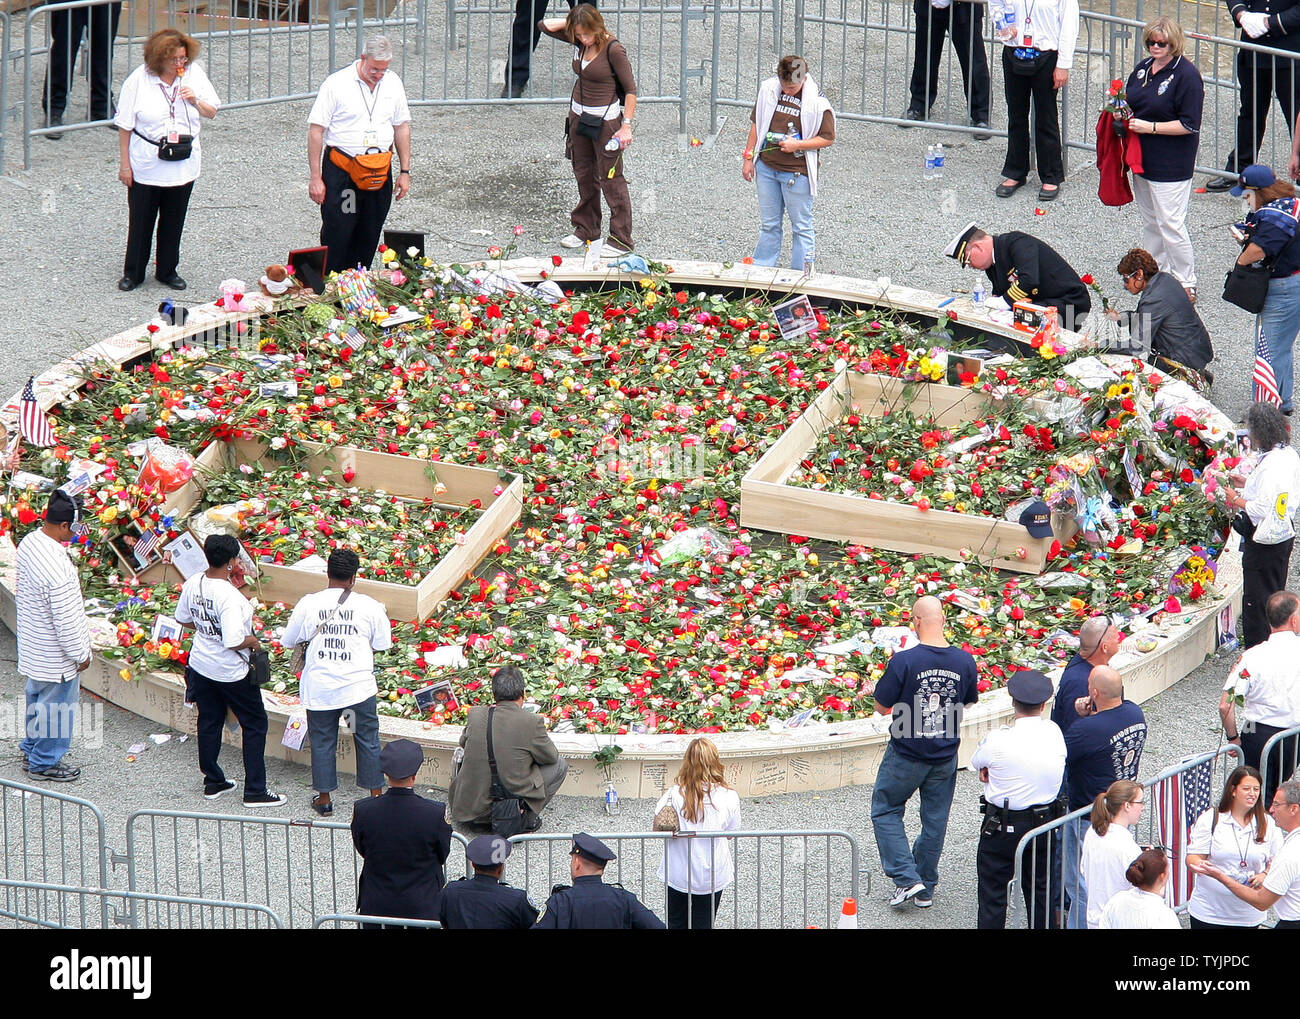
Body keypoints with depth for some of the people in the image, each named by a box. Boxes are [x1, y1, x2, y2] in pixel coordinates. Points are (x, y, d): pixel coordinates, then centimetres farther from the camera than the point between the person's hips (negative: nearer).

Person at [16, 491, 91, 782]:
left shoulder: (29, 542, -8)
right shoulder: (57, 568, -36)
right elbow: (67, 621, -28)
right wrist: (80, 654, -13)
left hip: (32, 644, 9)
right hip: (55, 655, -9)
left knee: (36, 698, 27)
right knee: (55, 708, 12)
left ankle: (31, 749, 46)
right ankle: (44, 763, 29)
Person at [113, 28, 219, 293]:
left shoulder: (194, 74, -3)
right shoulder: (138, 80, -12)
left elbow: (211, 113, 6)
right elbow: (125, 126, -7)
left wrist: (196, 102, -16)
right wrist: (125, 165, -7)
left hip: (183, 166, 3)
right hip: (146, 166, -3)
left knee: (174, 221, 13)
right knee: (140, 220, 7)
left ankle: (167, 271, 29)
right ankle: (133, 273, 22)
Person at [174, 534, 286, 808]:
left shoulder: (193, 584, -8)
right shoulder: (229, 597, -30)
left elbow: (183, 618, 8)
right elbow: (234, 642, -31)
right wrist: (252, 640, -12)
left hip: (201, 665, 7)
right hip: (231, 672, -7)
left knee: (209, 722, 21)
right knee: (255, 724, 8)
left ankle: (213, 782, 33)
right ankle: (255, 791, 11)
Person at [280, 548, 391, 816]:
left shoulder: (309, 604, -6)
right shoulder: (369, 606, -8)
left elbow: (289, 640, 3)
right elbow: (382, 644, 2)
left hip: (320, 689, 1)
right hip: (359, 687, -1)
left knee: (322, 742, 13)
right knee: (368, 741, 14)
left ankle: (324, 799, 21)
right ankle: (376, 796, 22)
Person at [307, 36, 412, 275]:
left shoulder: (393, 84, 7)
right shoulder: (336, 84, -8)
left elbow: (402, 127, 17)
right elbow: (316, 131, -7)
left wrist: (404, 171, 13)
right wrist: (315, 178, -10)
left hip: (379, 172, 4)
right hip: (341, 171, -4)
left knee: (369, 237, 7)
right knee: (336, 236, -6)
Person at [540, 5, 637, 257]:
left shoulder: (613, 49, -19)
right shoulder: (579, 43, 0)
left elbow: (630, 89, -15)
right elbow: (547, 26, 10)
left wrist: (626, 125, -18)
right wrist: (572, 22, -2)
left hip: (606, 120, -7)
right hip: (579, 116, 7)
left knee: (610, 178, -3)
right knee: (584, 175, 17)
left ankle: (621, 239, 3)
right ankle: (586, 230, 30)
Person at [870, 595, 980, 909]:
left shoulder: (904, 661, -22)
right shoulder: (964, 661, -9)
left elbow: (882, 706, -14)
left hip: (906, 755, -4)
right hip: (945, 755, 4)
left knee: (886, 811, 15)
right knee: (935, 820, 16)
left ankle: (906, 878, 5)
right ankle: (926, 889, 25)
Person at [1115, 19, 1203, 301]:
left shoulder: (1187, 75, -16)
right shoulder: (1143, 68, 9)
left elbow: (1189, 125, -18)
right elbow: (1132, 103, 24)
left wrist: (1150, 127, -21)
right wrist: (1122, 114, 1)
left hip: (1171, 165, -8)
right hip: (1142, 158, 8)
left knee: (1171, 225, -6)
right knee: (1149, 221, 17)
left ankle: (1186, 284, 3)